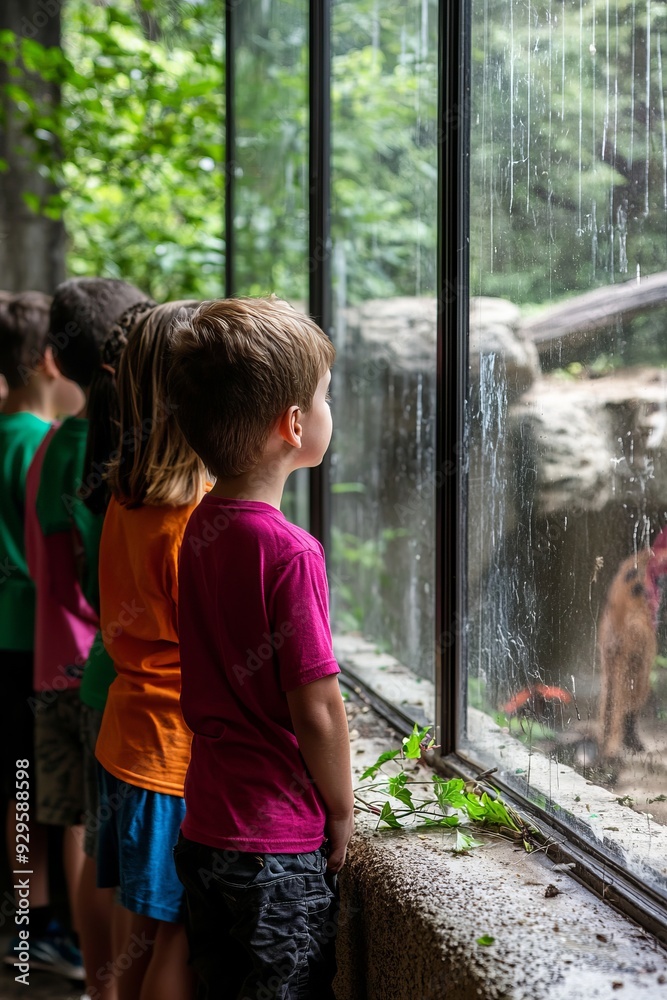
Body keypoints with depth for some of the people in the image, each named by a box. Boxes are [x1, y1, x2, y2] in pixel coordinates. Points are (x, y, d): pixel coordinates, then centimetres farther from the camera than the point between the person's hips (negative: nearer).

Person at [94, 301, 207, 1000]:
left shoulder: (126, 497, 4)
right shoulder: (200, 514, -20)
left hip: (125, 735, 8)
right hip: (179, 756, -8)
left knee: (139, 926, 17)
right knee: (180, 939, 1)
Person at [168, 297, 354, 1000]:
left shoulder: (200, 527, 3)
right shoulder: (290, 552, -21)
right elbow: (317, 711, -19)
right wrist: (341, 811, -3)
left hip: (205, 828, 8)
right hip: (278, 845, -8)